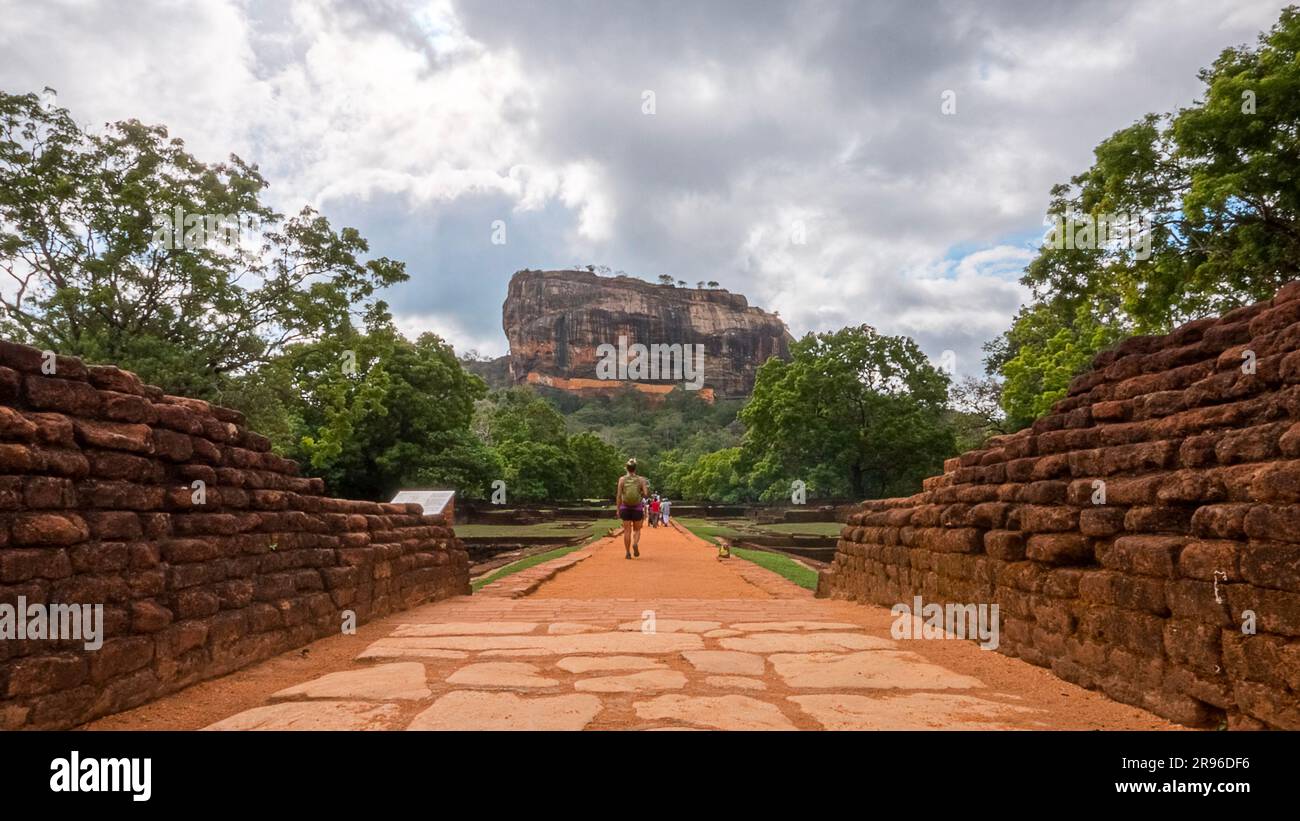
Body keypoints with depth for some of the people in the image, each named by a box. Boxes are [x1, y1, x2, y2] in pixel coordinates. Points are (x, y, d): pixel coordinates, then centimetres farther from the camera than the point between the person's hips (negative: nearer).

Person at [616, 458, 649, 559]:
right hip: (637, 508, 0)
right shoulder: (640, 479, -3)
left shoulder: (622, 479, -3)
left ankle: (627, 553, 4)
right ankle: (635, 544, -16)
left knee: (627, 531, 6)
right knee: (637, 530, 13)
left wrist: (618, 509, 1)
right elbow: (645, 493, -9)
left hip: (625, 508, 0)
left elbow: (619, 495, -5)